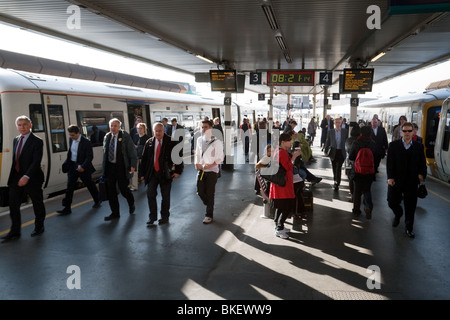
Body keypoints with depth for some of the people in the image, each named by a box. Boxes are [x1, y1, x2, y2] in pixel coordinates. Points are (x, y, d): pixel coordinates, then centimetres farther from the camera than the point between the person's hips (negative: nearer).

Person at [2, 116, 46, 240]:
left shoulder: (37, 141, -11)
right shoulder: (16, 140, 12)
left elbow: (36, 161, -19)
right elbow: (14, 160, 14)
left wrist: (26, 176, -27)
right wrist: (12, 177, 9)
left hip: (32, 179, -6)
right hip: (16, 178, 6)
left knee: (37, 204, 8)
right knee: (13, 205, 5)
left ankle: (39, 227, 26)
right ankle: (15, 231, 15)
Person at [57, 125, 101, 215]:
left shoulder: (86, 142, -16)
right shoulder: (71, 140, 3)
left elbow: (90, 157, -16)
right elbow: (70, 152, 15)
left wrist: (83, 167, -23)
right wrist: (67, 163, 9)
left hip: (83, 167, -5)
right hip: (72, 166, 5)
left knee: (90, 185, 11)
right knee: (69, 187, 1)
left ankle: (97, 201, 34)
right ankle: (67, 208, 6)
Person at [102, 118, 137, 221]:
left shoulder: (125, 136, -6)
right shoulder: (107, 137, 8)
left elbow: (132, 152, -6)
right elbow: (105, 152, 15)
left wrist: (133, 165, -12)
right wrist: (104, 167, 14)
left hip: (121, 167, -5)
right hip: (109, 167, 5)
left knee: (123, 189, 0)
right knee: (110, 191, 7)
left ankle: (131, 204, 32)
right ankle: (115, 213, 20)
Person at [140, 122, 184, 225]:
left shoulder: (171, 142, -6)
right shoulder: (149, 142, 3)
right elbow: (144, 158, 7)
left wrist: (178, 171, -8)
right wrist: (142, 173, 4)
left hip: (166, 173, -2)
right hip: (152, 173, 2)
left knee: (165, 196, 8)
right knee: (150, 194, -2)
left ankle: (165, 217, 24)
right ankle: (152, 216, 14)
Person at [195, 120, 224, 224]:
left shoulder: (217, 142, -10)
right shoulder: (199, 140, 7)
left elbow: (220, 158, -10)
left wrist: (209, 166, -20)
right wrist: (197, 163, -2)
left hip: (212, 170, -5)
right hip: (201, 170, 5)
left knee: (209, 193, -1)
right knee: (200, 192, 8)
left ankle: (209, 215, 13)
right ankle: (209, 206, 37)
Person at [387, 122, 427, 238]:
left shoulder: (418, 146, 5)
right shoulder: (393, 145, 0)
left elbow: (422, 163, 8)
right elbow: (389, 162, -4)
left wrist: (422, 174, -10)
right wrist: (390, 177, -13)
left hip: (412, 181, 1)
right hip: (396, 180, 0)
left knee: (410, 206, 6)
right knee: (392, 202, 7)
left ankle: (409, 228, 24)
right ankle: (398, 214, 41)